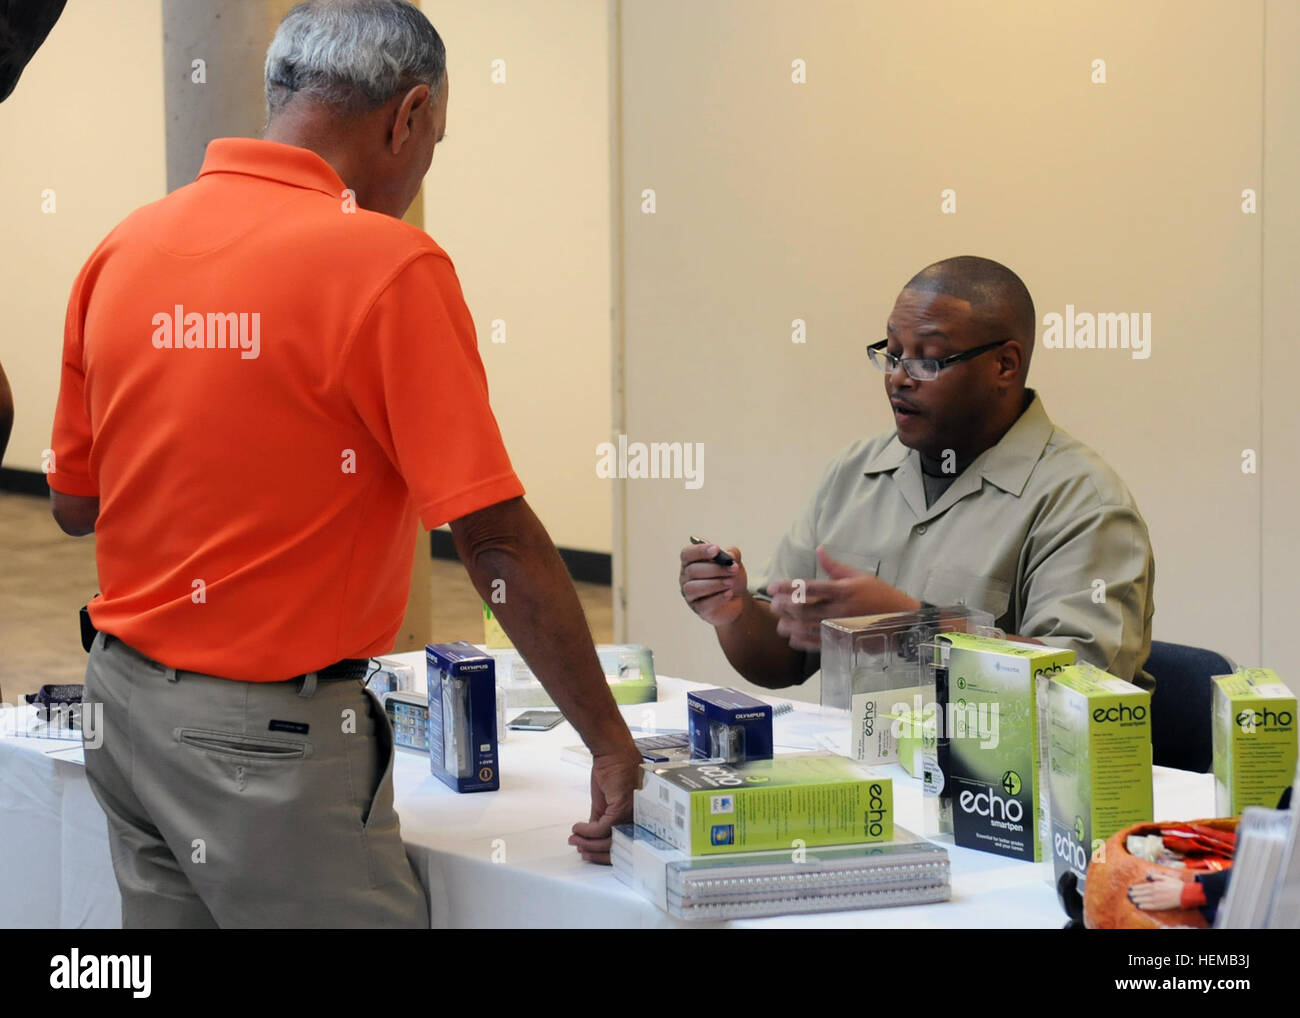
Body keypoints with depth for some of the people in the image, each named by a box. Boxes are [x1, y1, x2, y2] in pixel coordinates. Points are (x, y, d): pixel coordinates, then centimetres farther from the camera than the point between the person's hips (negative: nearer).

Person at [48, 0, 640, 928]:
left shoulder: (124, 250, 3)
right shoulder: (389, 266, -16)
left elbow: (75, 503, 12)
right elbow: (497, 538, -17)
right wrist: (612, 745, -10)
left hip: (127, 705, 7)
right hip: (272, 737, -7)